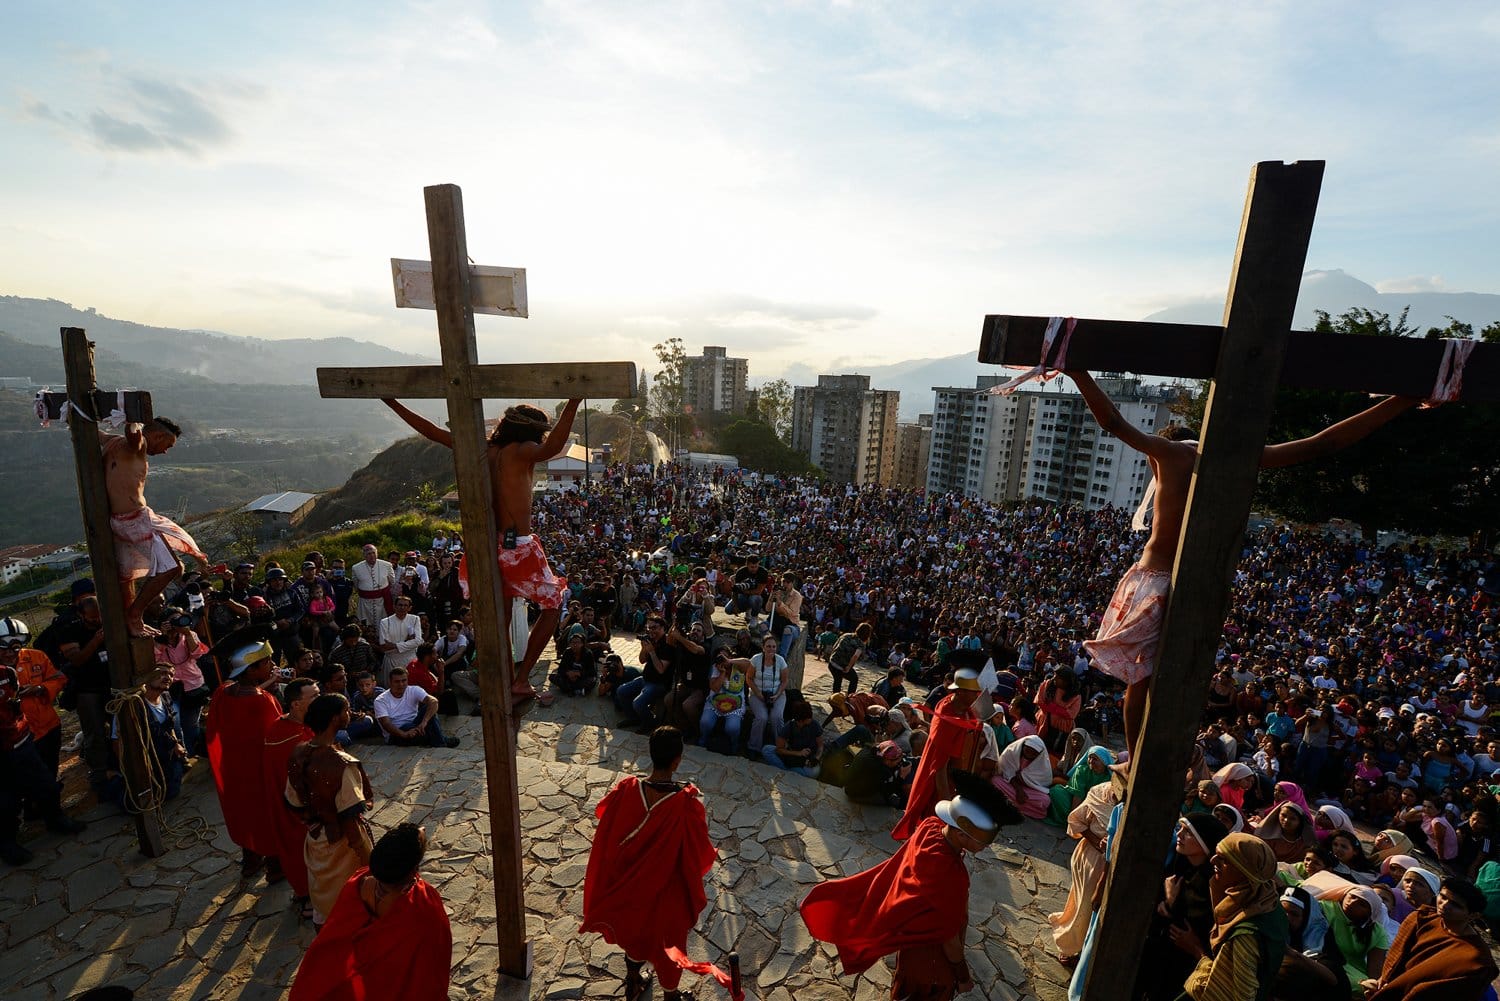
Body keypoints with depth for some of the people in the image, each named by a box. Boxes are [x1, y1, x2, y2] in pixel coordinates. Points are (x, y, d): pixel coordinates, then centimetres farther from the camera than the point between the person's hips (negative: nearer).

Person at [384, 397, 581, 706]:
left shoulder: (480, 450, 6)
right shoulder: (521, 452, -13)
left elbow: (430, 431, 14)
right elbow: (551, 448, -37)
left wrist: (393, 403, 26)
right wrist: (574, 402, -42)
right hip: (518, 549, -7)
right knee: (553, 604, 11)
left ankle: (504, 682, 30)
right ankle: (521, 680, 8)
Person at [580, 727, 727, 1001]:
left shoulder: (627, 788, -26)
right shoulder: (688, 802, -35)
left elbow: (601, 810, -4)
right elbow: (700, 852, -22)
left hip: (631, 883, 3)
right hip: (669, 888, -3)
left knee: (635, 930, 32)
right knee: (669, 940, 26)